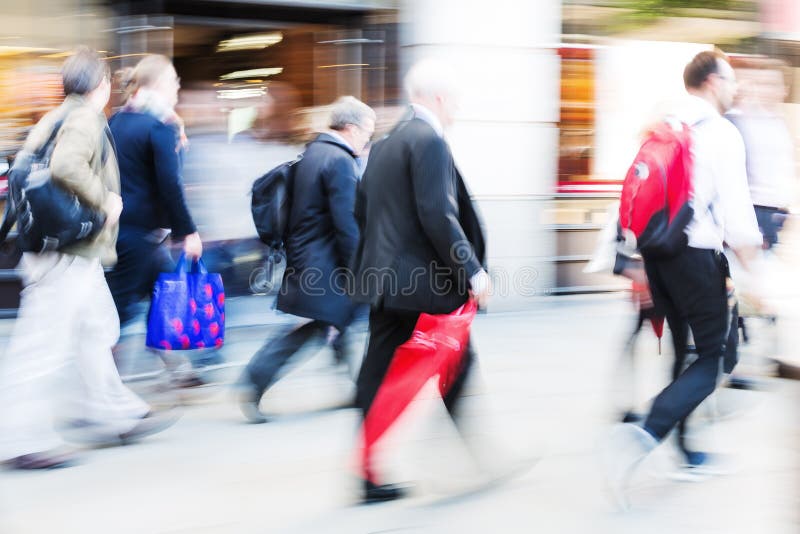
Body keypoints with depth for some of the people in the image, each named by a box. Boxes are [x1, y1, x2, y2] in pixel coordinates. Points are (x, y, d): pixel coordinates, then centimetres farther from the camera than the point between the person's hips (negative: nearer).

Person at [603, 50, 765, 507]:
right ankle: (645, 436, -25)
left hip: (656, 254, 7)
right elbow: (736, 208, -13)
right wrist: (752, 272, -8)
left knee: (682, 351, 19)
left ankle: (689, 453, 27)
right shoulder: (723, 134, -8)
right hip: (698, 256, -7)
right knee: (711, 361, -4)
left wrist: (636, 263, 19)